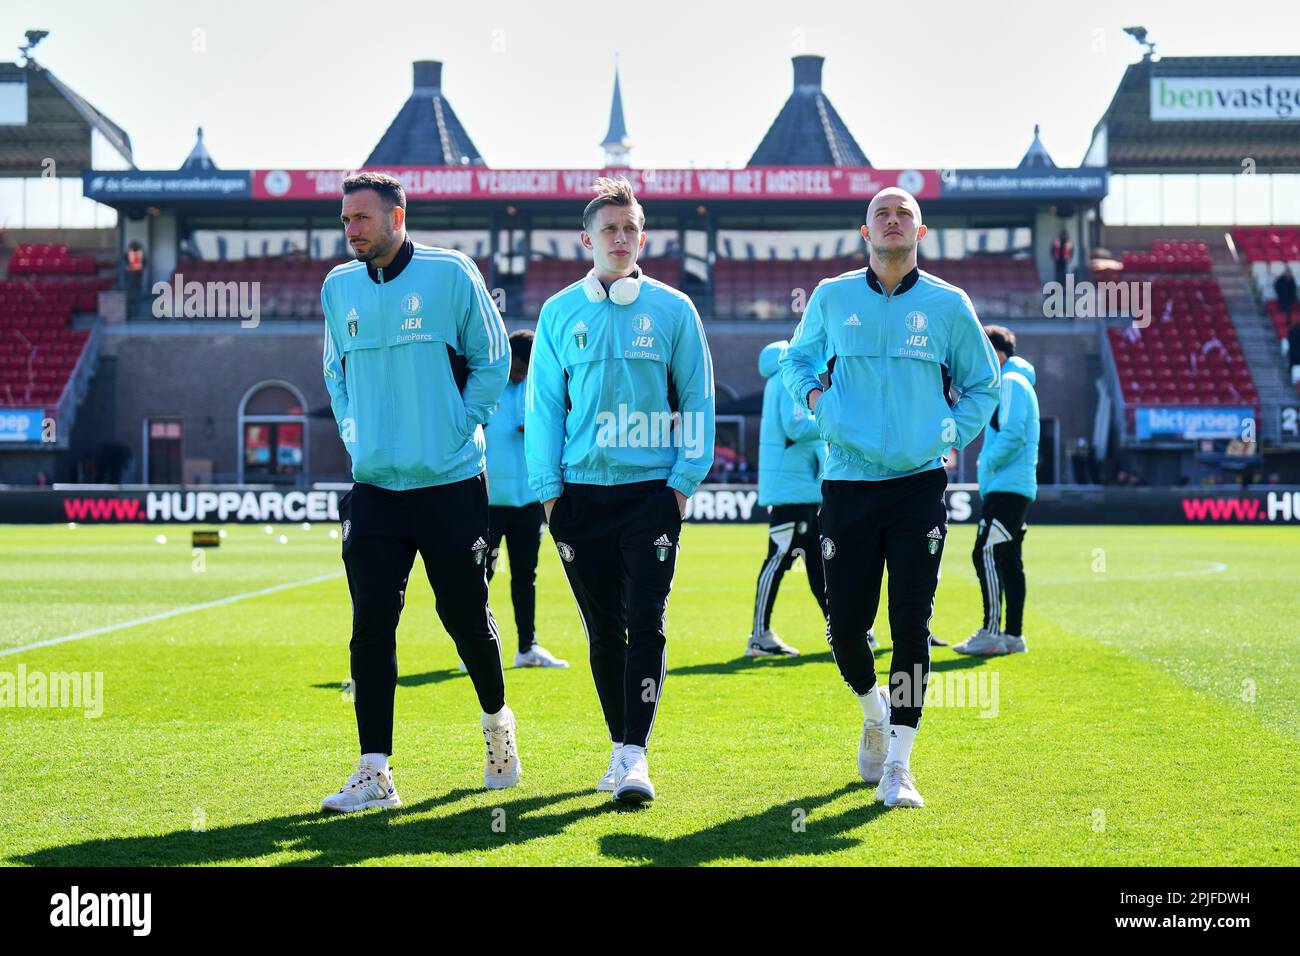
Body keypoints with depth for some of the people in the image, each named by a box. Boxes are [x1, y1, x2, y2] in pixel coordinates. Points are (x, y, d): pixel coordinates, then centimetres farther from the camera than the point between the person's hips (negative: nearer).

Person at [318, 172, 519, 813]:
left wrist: (458, 429, -6)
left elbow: (492, 359, 0)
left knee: (465, 616, 7)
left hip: (450, 484, -3)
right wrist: (352, 434, 7)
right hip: (373, 488, 3)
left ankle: (497, 723, 34)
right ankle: (375, 772, -1)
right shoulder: (338, 287, 7)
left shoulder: (450, 274, -6)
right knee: (371, 628, -4)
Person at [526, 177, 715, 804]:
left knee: (645, 623, -10)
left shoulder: (672, 310, 3)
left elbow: (697, 400, 5)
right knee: (603, 629, 8)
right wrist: (547, 488, 1)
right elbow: (543, 405, 8)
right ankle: (620, 747, 19)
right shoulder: (559, 312, 6)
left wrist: (684, 480, -3)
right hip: (581, 494, 2)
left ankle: (636, 756, -11)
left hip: (652, 492, -2)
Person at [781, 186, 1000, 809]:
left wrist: (953, 436, 2)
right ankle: (873, 710, 33)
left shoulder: (949, 305, 4)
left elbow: (983, 383, 17)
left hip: (919, 484, -1)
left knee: (911, 624, -7)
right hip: (848, 483, 1)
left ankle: (896, 768, 1)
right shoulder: (832, 298, 6)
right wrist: (811, 395, 2)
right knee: (846, 626, 0)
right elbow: (795, 359, 22)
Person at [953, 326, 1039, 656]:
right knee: (1008, 560, 10)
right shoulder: (1012, 383, 22)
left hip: (1006, 487, -10)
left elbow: (1012, 434, -21)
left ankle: (991, 633, -16)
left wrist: (987, 463, -10)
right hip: (1015, 488, 10)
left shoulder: (1010, 382, -9)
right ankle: (1013, 635, 12)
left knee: (986, 555, -13)